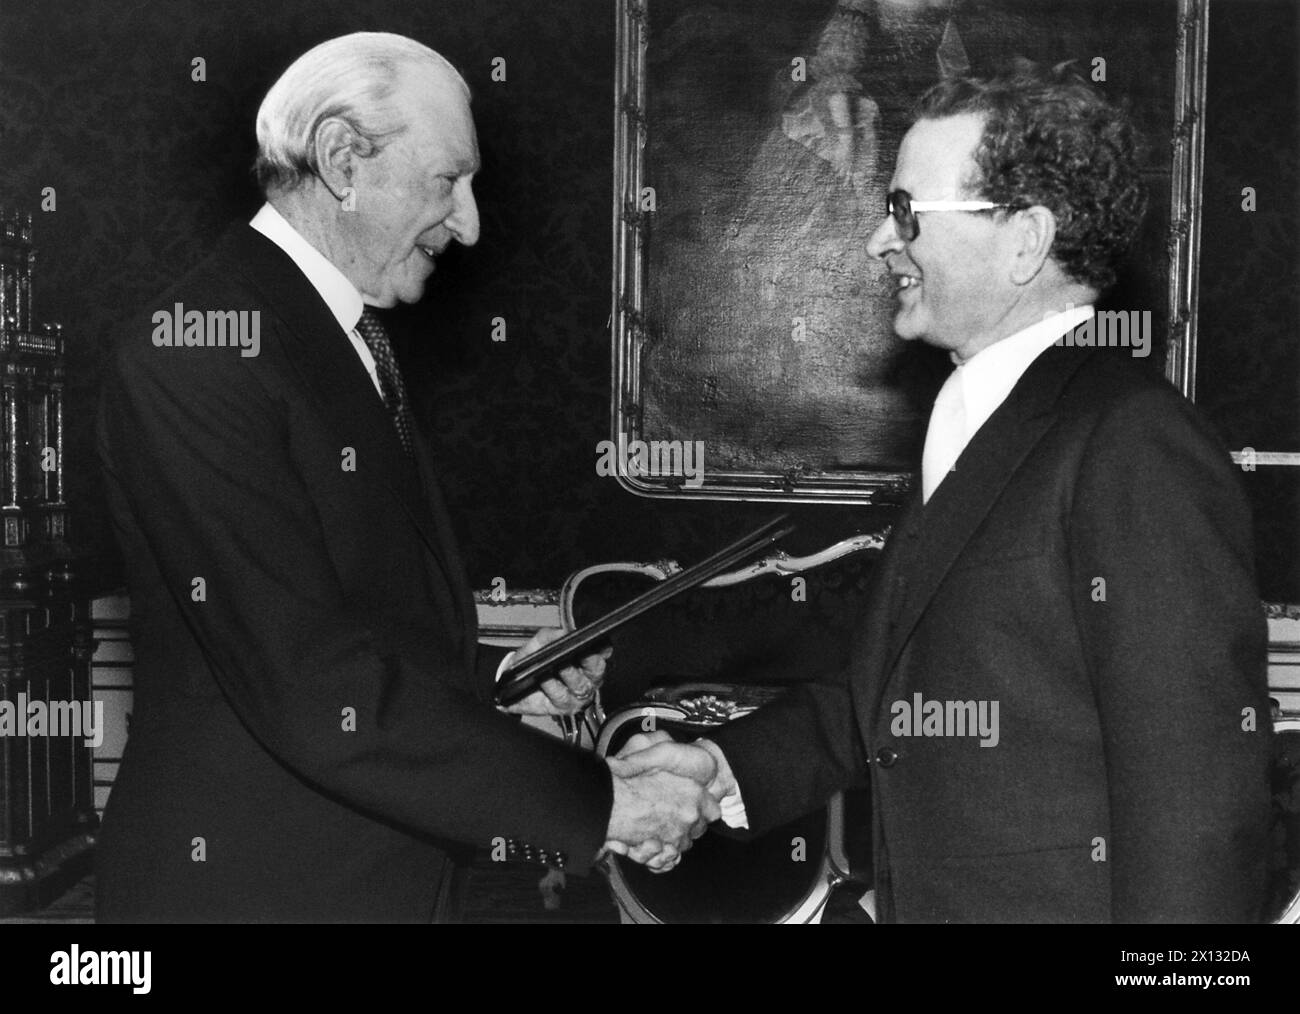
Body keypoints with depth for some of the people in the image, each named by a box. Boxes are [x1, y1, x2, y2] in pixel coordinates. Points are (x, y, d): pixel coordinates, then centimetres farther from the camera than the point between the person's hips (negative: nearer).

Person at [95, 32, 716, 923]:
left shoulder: (355, 338, 11)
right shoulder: (195, 353, -19)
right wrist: (594, 803, -24)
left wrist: (488, 684, -1)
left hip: (394, 874, 8)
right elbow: (310, 686, -26)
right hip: (259, 883, -8)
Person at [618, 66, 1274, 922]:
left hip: (1064, 900, -8)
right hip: (922, 899, 8)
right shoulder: (974, 430, 11)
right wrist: (729, 767, 3)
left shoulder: (1137, 448, -18)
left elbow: (1196, 800, -22)